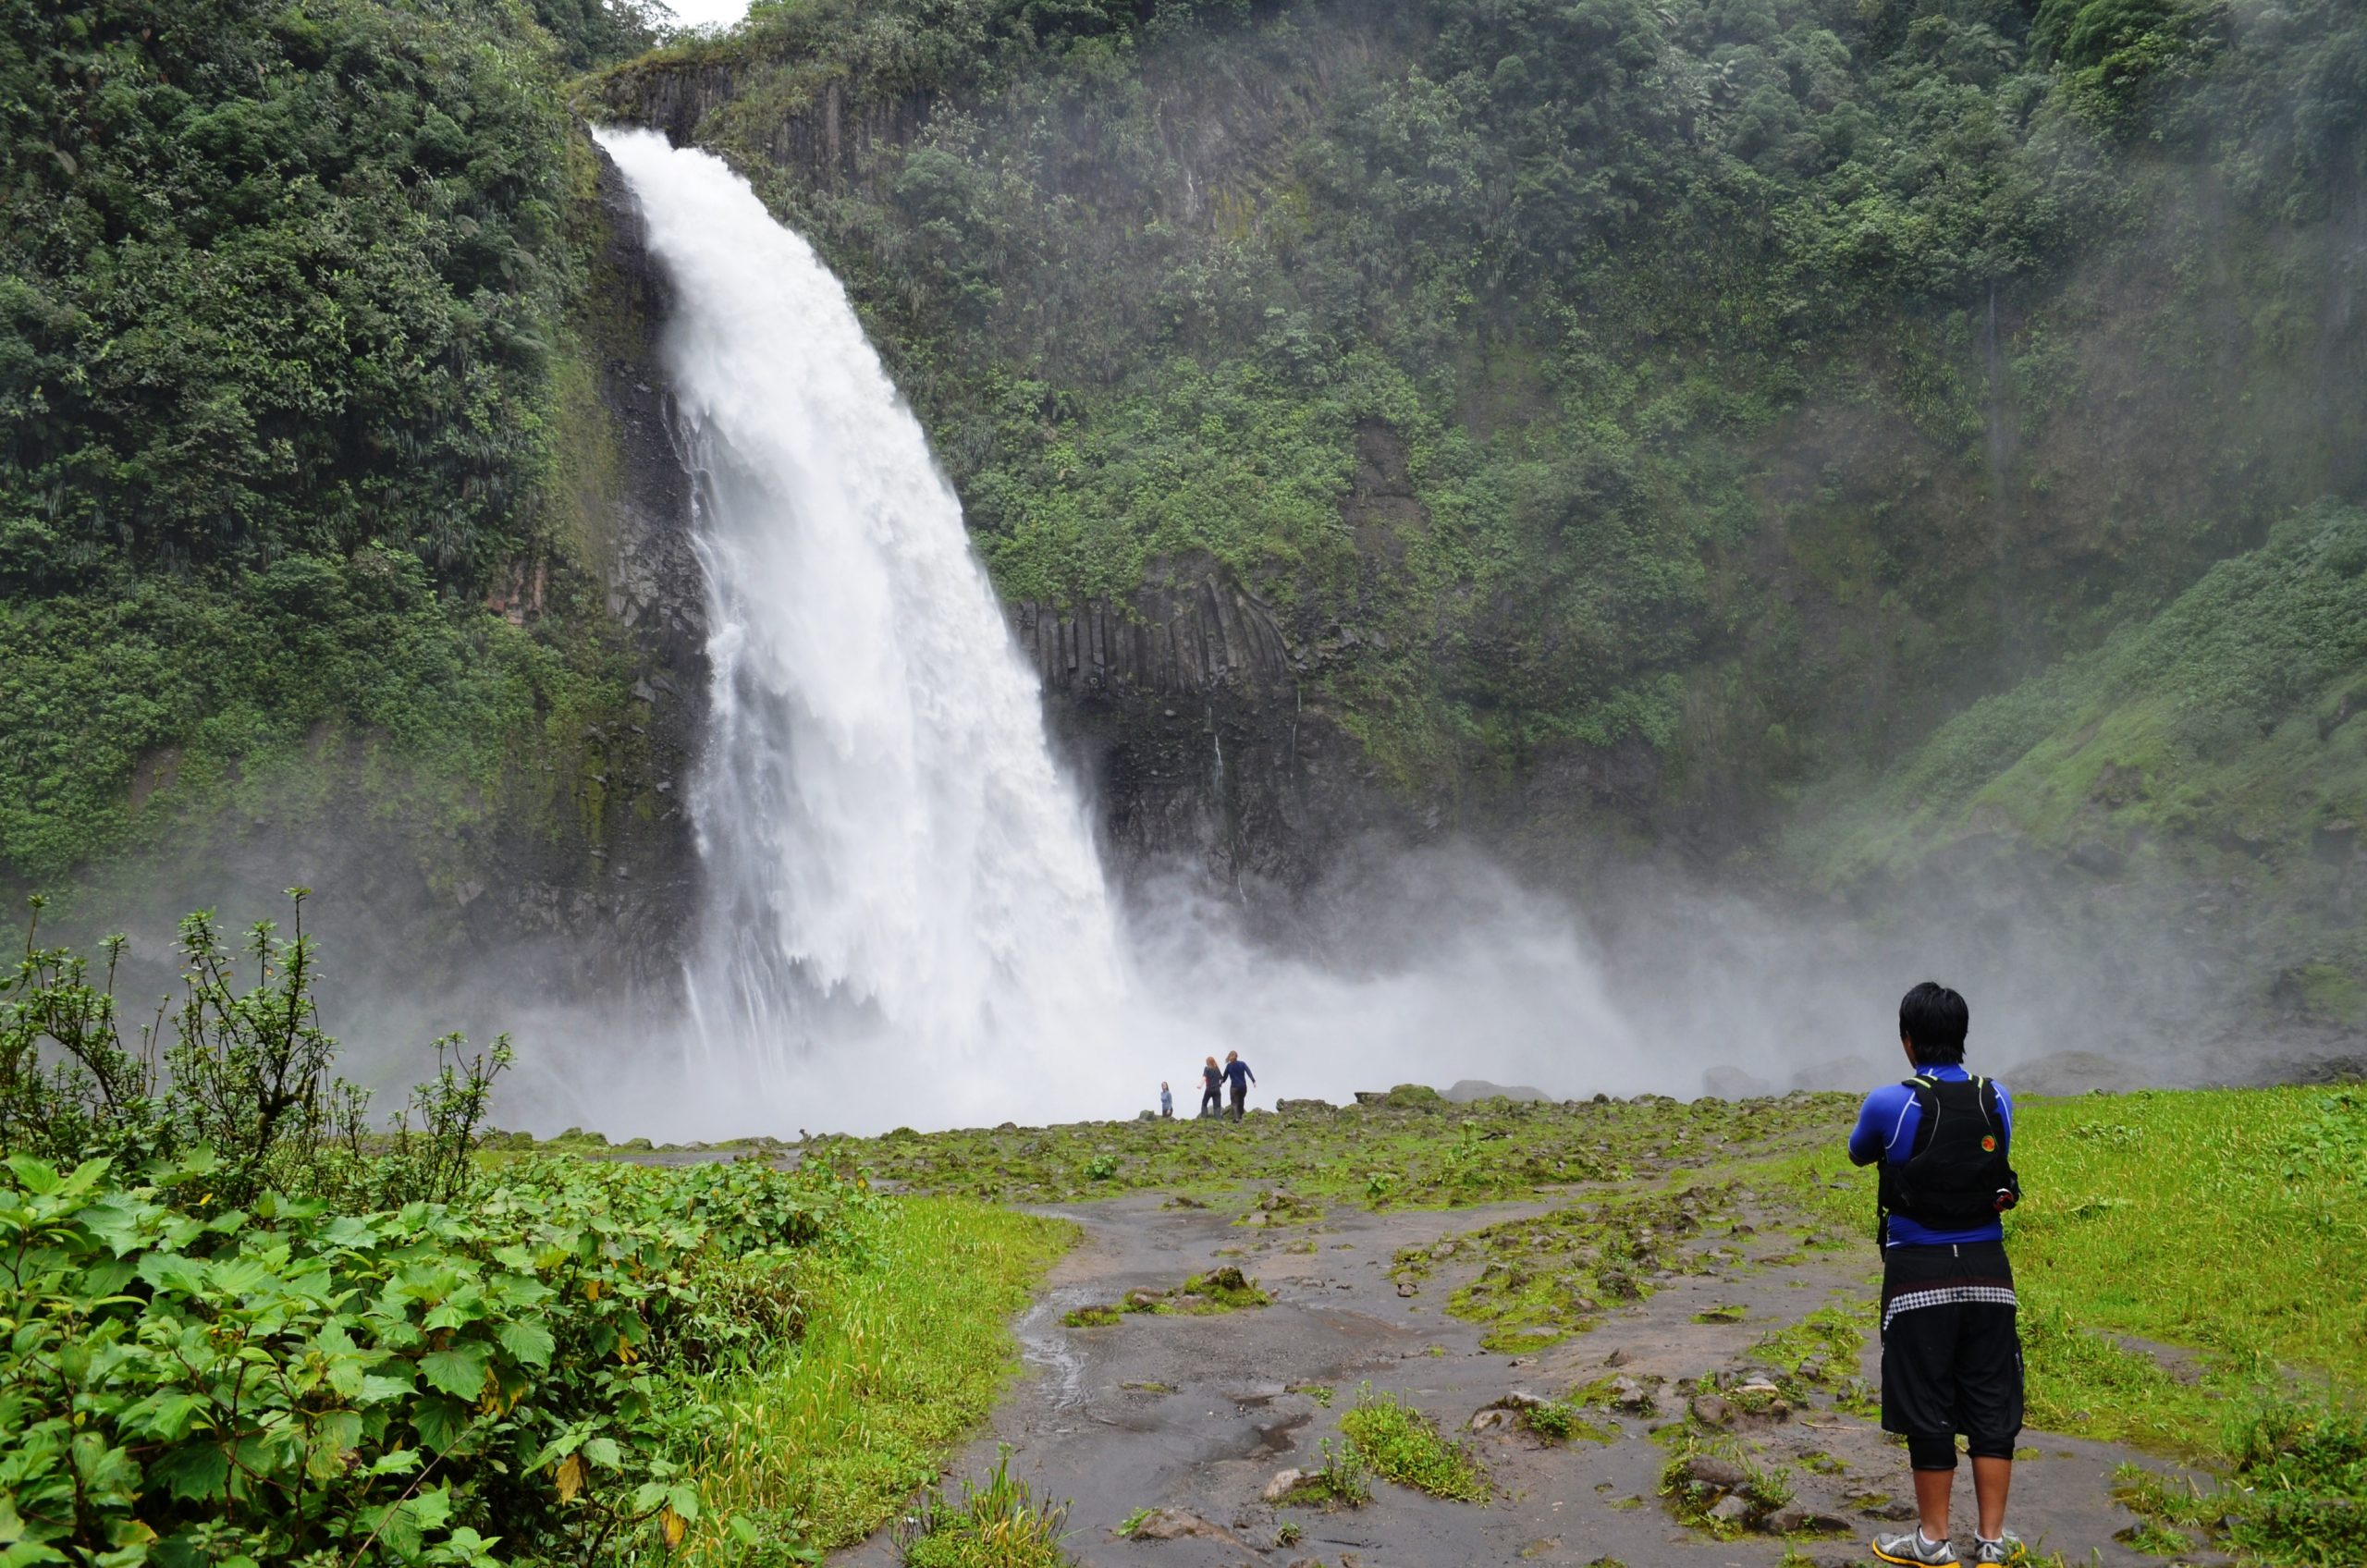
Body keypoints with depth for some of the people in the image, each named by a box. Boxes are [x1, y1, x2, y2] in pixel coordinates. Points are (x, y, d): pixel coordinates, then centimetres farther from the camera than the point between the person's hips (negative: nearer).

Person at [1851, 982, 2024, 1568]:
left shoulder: (1889, 1104, -14)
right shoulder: (1997, 1099, -2)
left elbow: (1859, 1154, 7)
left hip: (1918, 1275, -3)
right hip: (1987, 1270, 4)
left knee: (1927, 1408, 7)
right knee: (1991, 1405, 13)